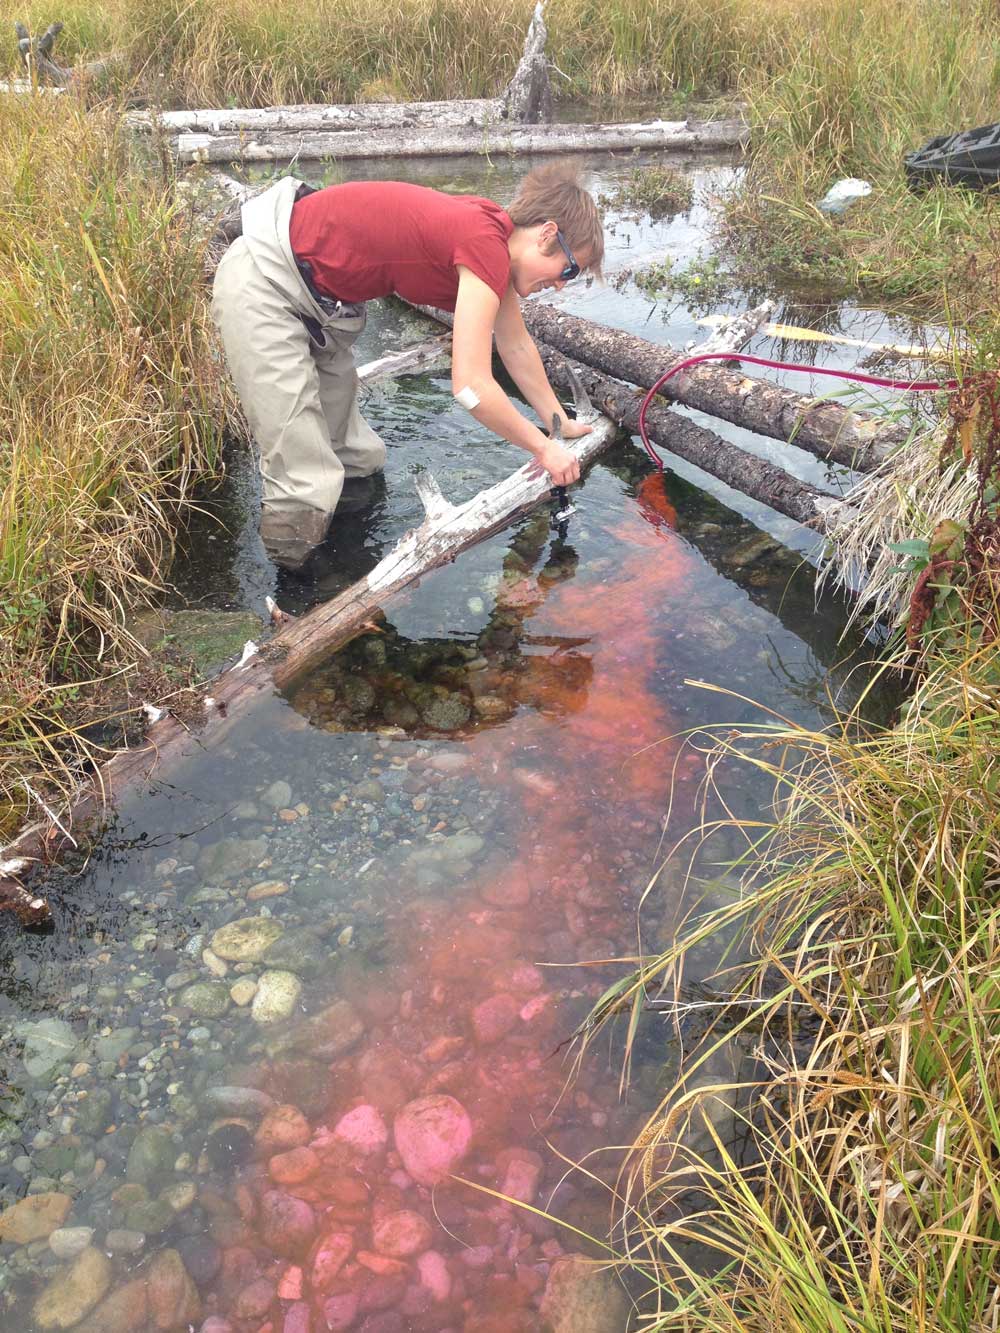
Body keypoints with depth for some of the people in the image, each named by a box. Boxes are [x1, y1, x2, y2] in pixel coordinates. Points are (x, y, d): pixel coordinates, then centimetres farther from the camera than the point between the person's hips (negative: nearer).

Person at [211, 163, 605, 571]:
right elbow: (472, 388, -28)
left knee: (356, 460, 16)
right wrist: (543, 448, -13)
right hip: (263, 282, -10)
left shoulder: (492, 232, 4)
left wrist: (561, 423, 23)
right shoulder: (486, 245, -25)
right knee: (306, 481, -11)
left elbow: (516, 345, 18)